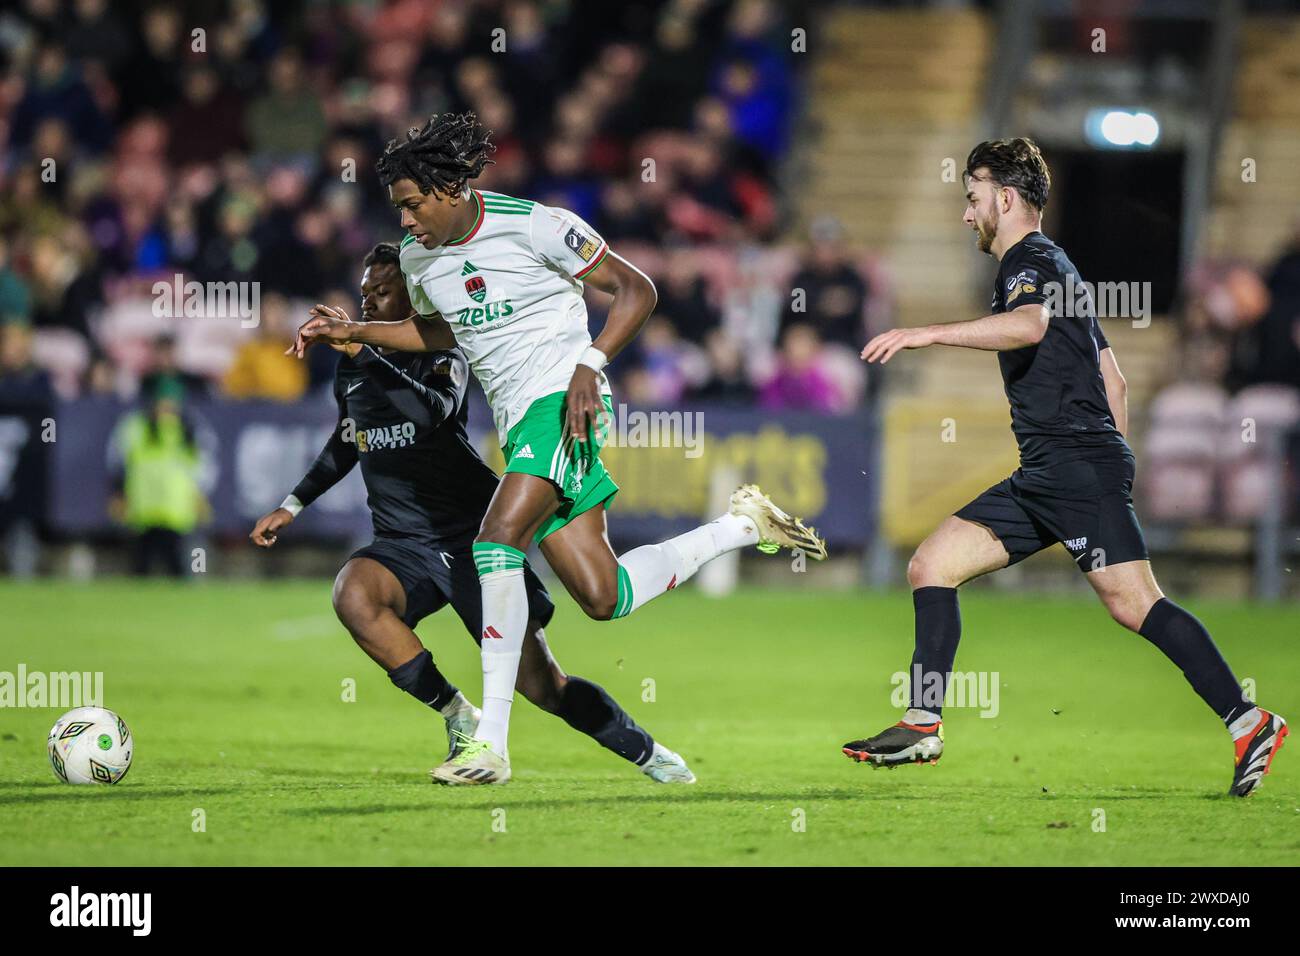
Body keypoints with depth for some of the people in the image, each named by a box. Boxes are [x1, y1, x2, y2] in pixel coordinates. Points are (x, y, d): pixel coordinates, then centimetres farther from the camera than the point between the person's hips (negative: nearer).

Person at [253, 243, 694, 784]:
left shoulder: (443, 357, -6)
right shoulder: (350, 368, 12)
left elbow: (431, 411, -29)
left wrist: (365, 354, -32)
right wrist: (292, 506, 27)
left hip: (473, 535, -5)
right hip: (406, 545, 5)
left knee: (541, 684, -10)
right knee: (352, 593, -32)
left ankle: (648, 753, 16)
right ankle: (460, 720, -17)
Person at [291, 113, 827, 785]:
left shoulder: (533, 226, -13)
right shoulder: (418, 257, 9)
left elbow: (635, 290, -9)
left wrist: (588, 365, -21)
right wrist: (354, 331, 17)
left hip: (562, 403, -8)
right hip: (519, 426, 8)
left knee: (496, 540, -26)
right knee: (603, 598, 1)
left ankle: (491, 743, -25)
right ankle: (742, 525, 25)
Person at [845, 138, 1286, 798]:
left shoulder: (1030, 260, -5)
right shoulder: (1047, 265, 26)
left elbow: (1029, 325, -31)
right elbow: (1111, 377, 28)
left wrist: (930, 334, -33)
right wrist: (1116, 469, 27)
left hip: (1077, 465, -10)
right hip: (1044, 476, 10)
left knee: (1134, 605, -16)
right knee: (931, 567, 5)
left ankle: (1248, 722, -16)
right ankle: (922, 728, 4)